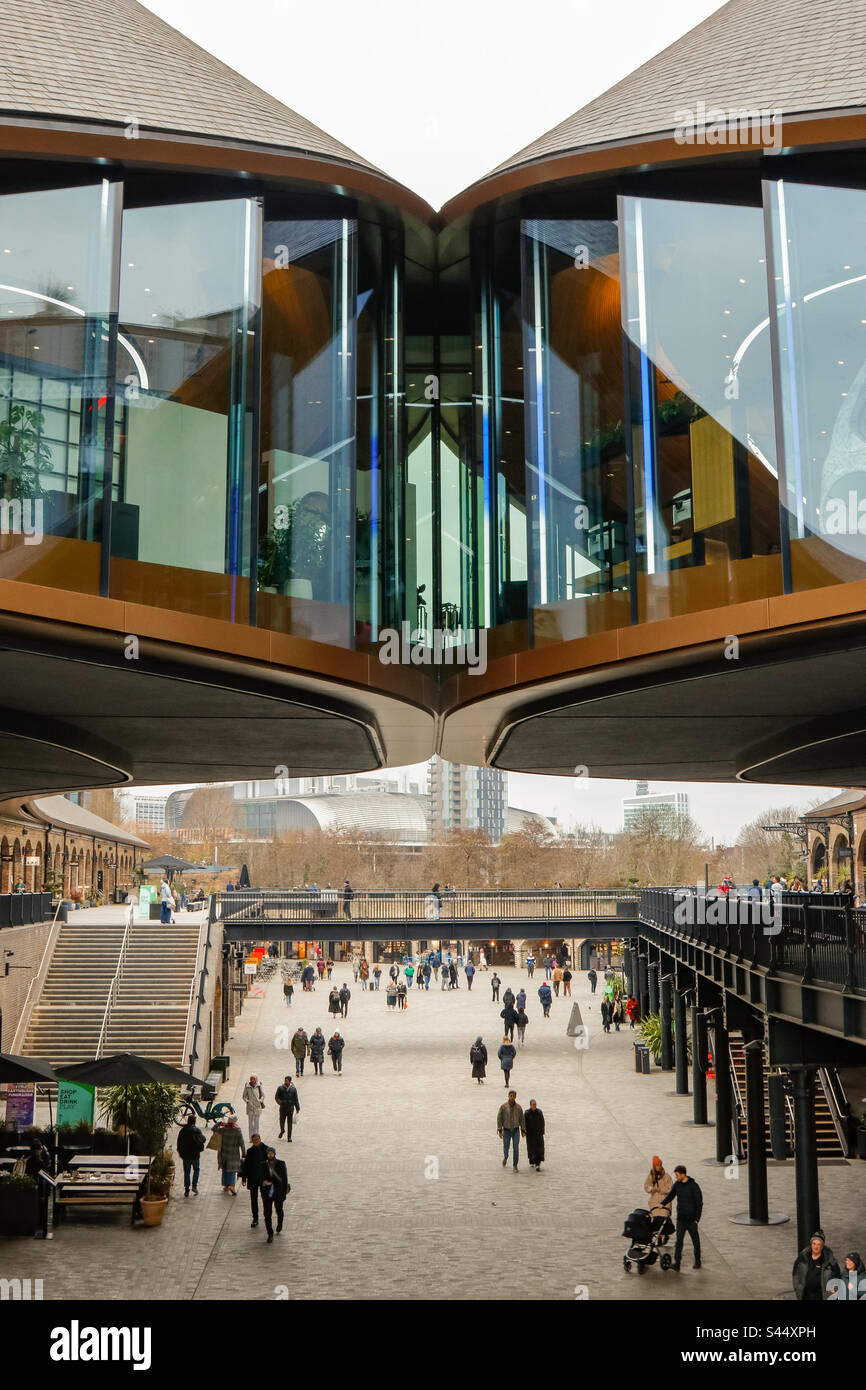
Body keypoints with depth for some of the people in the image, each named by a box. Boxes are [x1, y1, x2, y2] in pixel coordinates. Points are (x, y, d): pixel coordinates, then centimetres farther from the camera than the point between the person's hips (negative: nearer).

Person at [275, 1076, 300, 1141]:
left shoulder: (293, 1089, 1)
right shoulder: (280, 1088, 0)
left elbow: (296, 1099, 5)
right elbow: (276, 1097, 0)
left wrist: (297, 1108, 3)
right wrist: (279, 1102, -20)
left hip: (290, 1108, 0)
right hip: (283, 1108, 0)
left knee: (290, 1123, -1)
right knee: (282, 1121, 7)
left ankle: (289, 1137, 6)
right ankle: (282, 1130, 39)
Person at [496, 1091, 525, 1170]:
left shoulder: (519, 1107, -5)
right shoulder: (503, 1107, -10)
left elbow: (522, 1119, 3)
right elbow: (499, 1119, -9)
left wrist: (523, 1131, 2)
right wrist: (500, 1131, -16)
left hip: (516, 1130, 1)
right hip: (506, 1130, -1)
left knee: (516, 1148, -8)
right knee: (506, 1148, 5)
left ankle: (515, 1166, 3)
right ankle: (505, 1157, 40)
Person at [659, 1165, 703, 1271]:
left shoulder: (693, 1186, -12)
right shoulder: (676, 1184, 3)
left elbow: (699, 1203, -9)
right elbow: (670, 1195, 17)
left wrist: (697, 1219, -11)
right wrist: (662, 1203, 3)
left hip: (691, 1219, -4)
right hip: (680, 1218, 4)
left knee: (695, 1241, 10)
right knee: (679, 1241, -3)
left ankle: (697, 1261, 26)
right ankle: (676, 1264, -6)